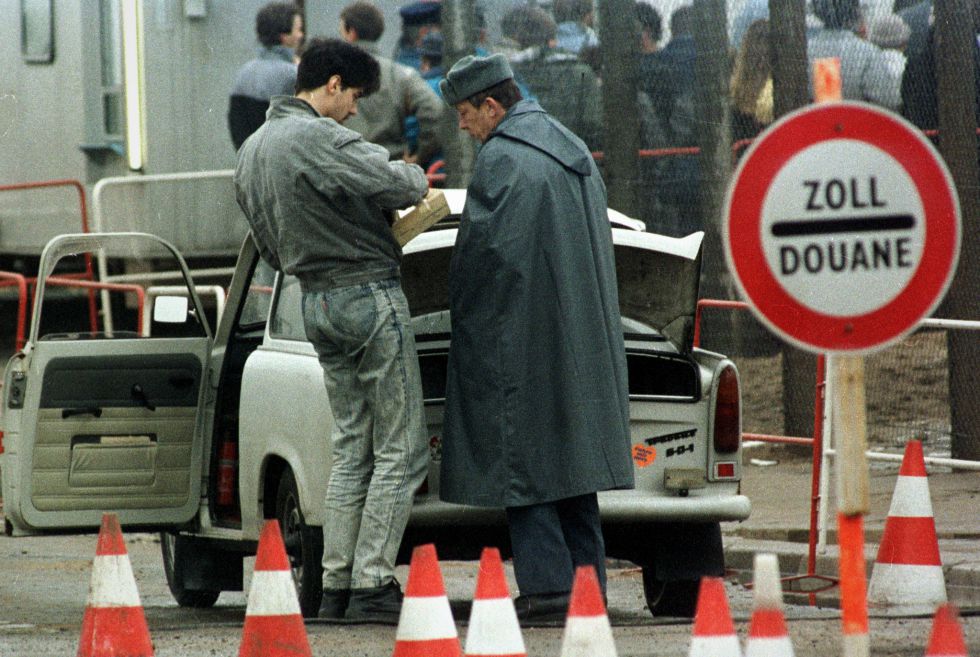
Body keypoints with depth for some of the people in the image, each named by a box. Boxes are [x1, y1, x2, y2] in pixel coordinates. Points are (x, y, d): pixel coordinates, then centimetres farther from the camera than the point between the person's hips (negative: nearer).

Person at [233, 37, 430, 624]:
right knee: (401, 449, -4)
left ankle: (337, 586, 9)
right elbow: (395, 184, -24)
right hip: (370, 296, -9)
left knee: (351, 448, 13)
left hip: (318, 304, 9)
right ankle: (373, 584, -8)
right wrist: (417, 178, -3)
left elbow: (273, 247, 19)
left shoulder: (253, 151, 14)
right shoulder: (317, 138, -16)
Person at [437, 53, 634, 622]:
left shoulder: (501, 160, -14)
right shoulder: (574, 152, 14)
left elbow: (483, 250, -15)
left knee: (523, 457, -5)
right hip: (582, 336, 8)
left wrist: (463, 311, 1)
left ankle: (547, 584, -10)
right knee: (571, 454, 11)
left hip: (522, 337, -8)